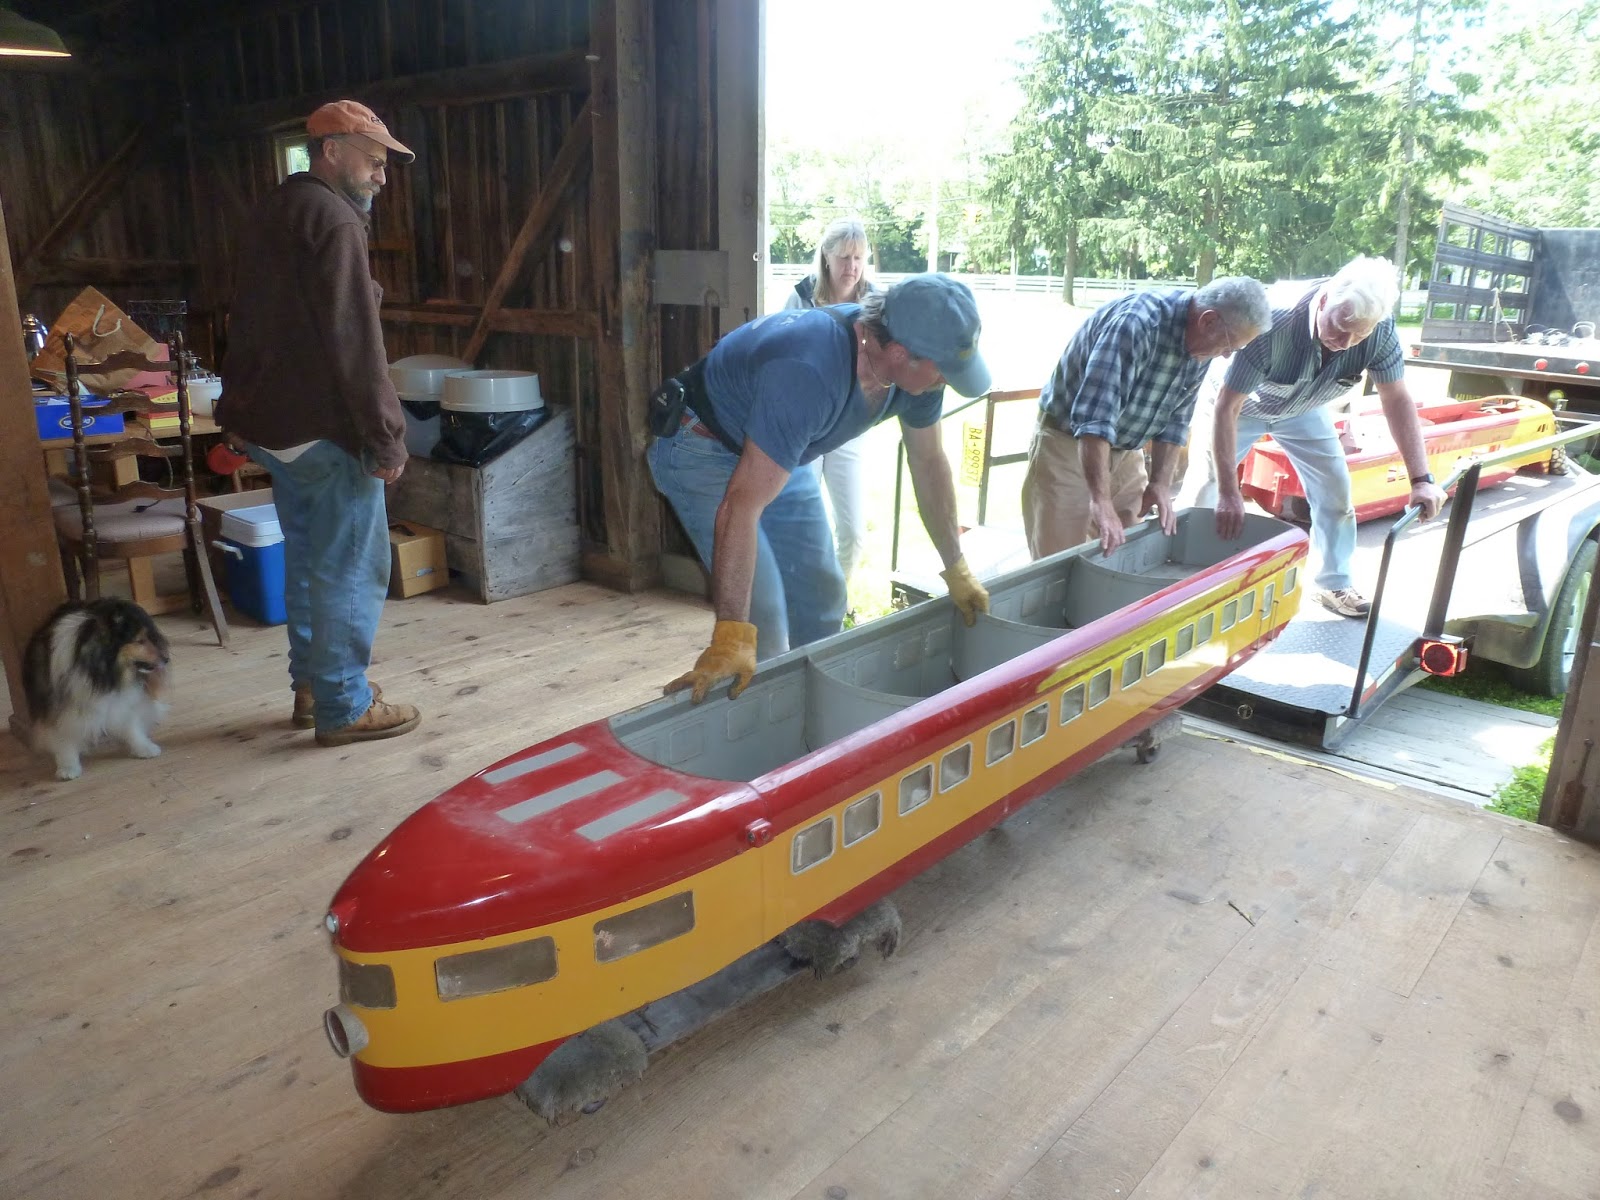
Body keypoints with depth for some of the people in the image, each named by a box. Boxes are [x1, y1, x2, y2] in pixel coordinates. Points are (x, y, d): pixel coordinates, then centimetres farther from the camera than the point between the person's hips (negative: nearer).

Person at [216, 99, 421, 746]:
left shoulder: (268, 214, 17)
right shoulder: (333, 220, -14)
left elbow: (245, 325, 22)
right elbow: (354, 343, -21)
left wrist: (237, 410, 27)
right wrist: (387, 437, -18)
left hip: (272, 424, 10)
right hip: (326, 431, -10)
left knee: (307, 559, 18)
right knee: (350, 567, -2)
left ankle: (311, 686, 28)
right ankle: (344, 708, 5)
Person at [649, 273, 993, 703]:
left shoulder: (916, 367, -16)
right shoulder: (808, 375, -40)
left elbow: (928, 462, -1)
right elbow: (741, 506, -42)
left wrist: (956, 569, 3)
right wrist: (730, 637, -43)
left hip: (779, 453, 8)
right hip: (704, 451, -7)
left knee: (823, 600, 11)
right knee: (764, 620, -14)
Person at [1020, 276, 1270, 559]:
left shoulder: (1200, 345, -5)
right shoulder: (1137, 323, -31)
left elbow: (1174, 419, 5)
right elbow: (1094, 416, -39)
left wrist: (1161, 482, -5)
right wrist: (1101, 501, -42)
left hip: (1126, 450, 8)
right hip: (1069, 441, -7)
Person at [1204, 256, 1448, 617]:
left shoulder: (1379, 331, -27)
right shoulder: (1273, 322, -41)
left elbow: (1396, 399, -16)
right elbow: (1227, 407, -37)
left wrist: (1421, 478, -23)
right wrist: (1229, 493, -36)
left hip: (1304, 408, 4)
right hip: (1244, 402, -4)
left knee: (1335, 491, 0)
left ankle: (1334, 584, 15)